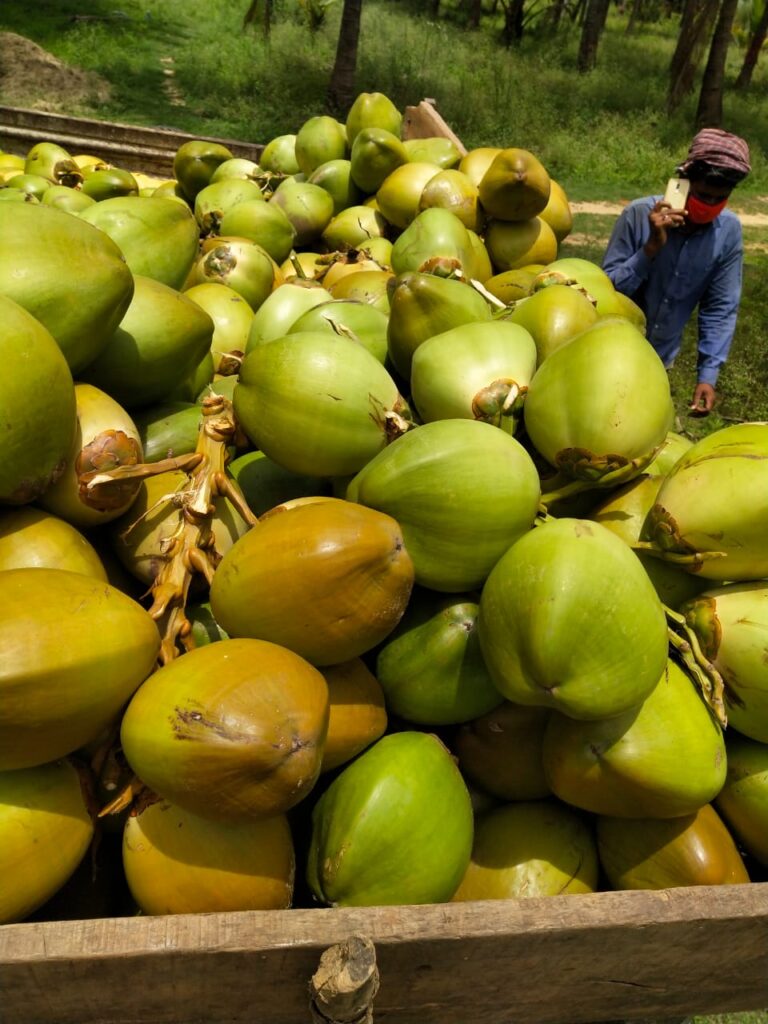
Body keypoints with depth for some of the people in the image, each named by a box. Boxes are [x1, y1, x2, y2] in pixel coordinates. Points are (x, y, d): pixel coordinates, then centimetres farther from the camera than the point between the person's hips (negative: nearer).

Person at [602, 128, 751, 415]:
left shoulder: (729, 230, -12)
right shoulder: (639, 214, -19)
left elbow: (721, 308, -8)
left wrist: (708, 374, -14)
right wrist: (651, 247, -32)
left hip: (662, 357, 3)